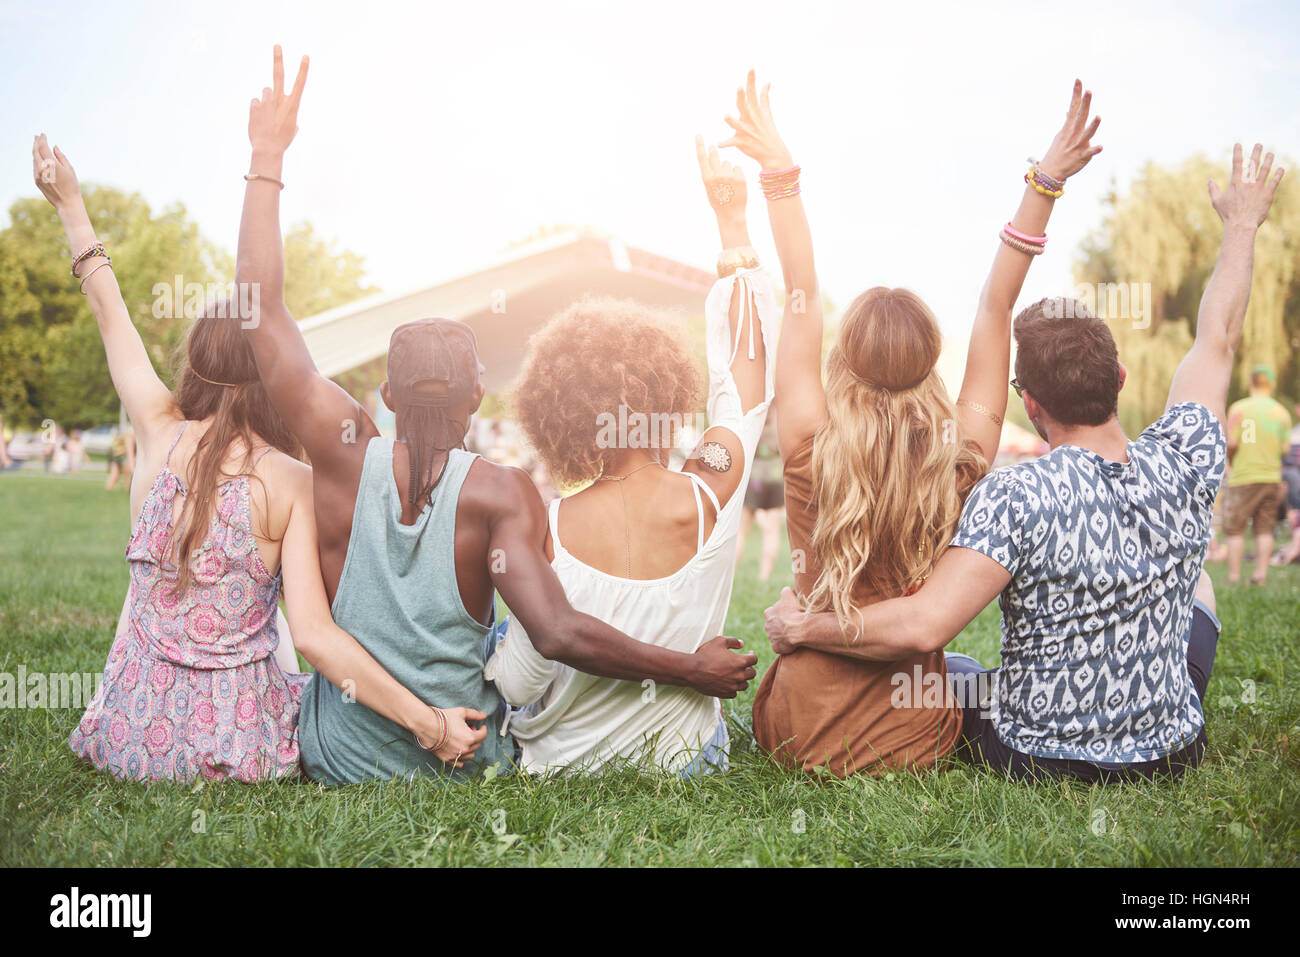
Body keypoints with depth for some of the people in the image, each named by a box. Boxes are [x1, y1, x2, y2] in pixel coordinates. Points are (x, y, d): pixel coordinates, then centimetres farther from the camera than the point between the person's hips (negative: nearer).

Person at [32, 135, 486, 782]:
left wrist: (70, 205, 27)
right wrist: (431, 724, -19)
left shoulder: (161, 434, -4)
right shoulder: (292, 482, -13)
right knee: (312, 694, 31)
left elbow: (110, 313, 13)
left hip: (130, 739, 4)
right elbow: (313, 635, -21)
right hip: (232, 747, -3)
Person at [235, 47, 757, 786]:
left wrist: (267, 160, -3)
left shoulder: (346, 453, -13)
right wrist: (693, 670, -17)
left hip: (339, 760, 2)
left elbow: (263, 308, -10)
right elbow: (558, 634, -28)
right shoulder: (499, 492, -19)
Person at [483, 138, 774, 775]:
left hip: (566, 764, -1)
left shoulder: (548, 529, -22)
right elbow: (745, 362, -4)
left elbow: (518, 685, -14)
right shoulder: (709, 497, -20)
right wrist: (733, 222, 4)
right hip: (688, 760, 1)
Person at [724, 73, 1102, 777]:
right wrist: (1043, 186, -4)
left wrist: (780, 174, -1)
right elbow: (995, 306, -7)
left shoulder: (811, 449, -16)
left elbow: (802, 298, -7)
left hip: (799, 737, 1)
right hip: (912, 742, 0)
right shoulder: (962, 461, -15)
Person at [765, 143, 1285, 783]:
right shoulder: (1182, 466, -14)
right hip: (1171, 754, 4)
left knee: (940, 669, 28)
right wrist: (1241, 227, 19)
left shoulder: (1015, 496, -29)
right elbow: (1219, 338, 3)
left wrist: (801, 628, -22)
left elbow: (924, 626, -38)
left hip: (1032, 761, -3)